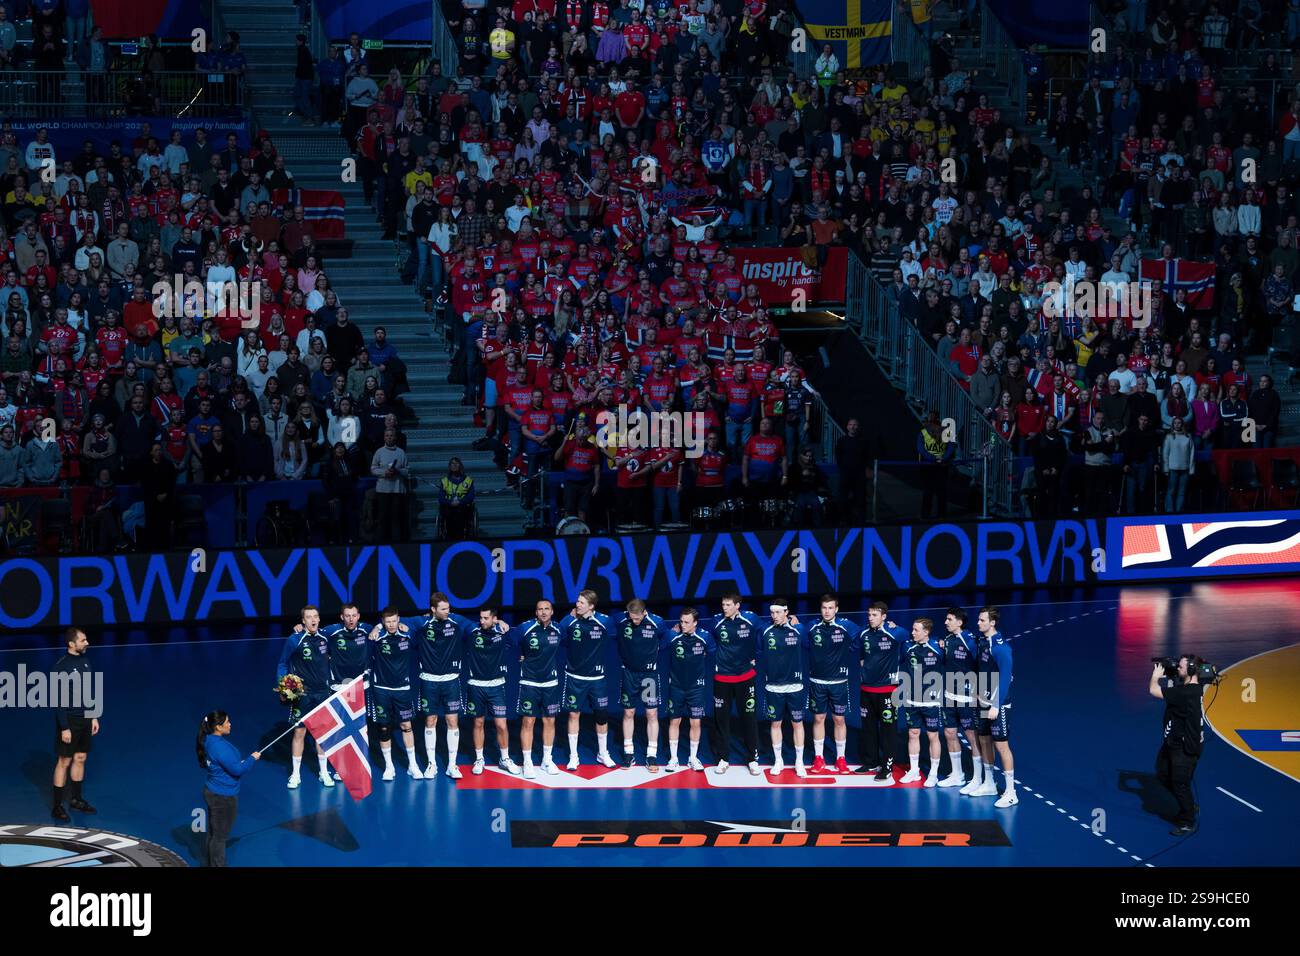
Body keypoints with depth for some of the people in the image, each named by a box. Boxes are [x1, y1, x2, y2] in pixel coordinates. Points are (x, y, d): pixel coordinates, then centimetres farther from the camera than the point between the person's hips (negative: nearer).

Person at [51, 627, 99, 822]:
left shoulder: (84, 661, 5)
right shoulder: (62, 667, -18)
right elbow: (59, 700, -18)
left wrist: (94, 717, 14)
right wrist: (64, 728, -19)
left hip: (85, 719, 7)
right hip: (69, 721, -7)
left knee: (80, 759, 14)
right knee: (64, 762, -1)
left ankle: (76, 799, 27)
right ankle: (57, 807, 5)